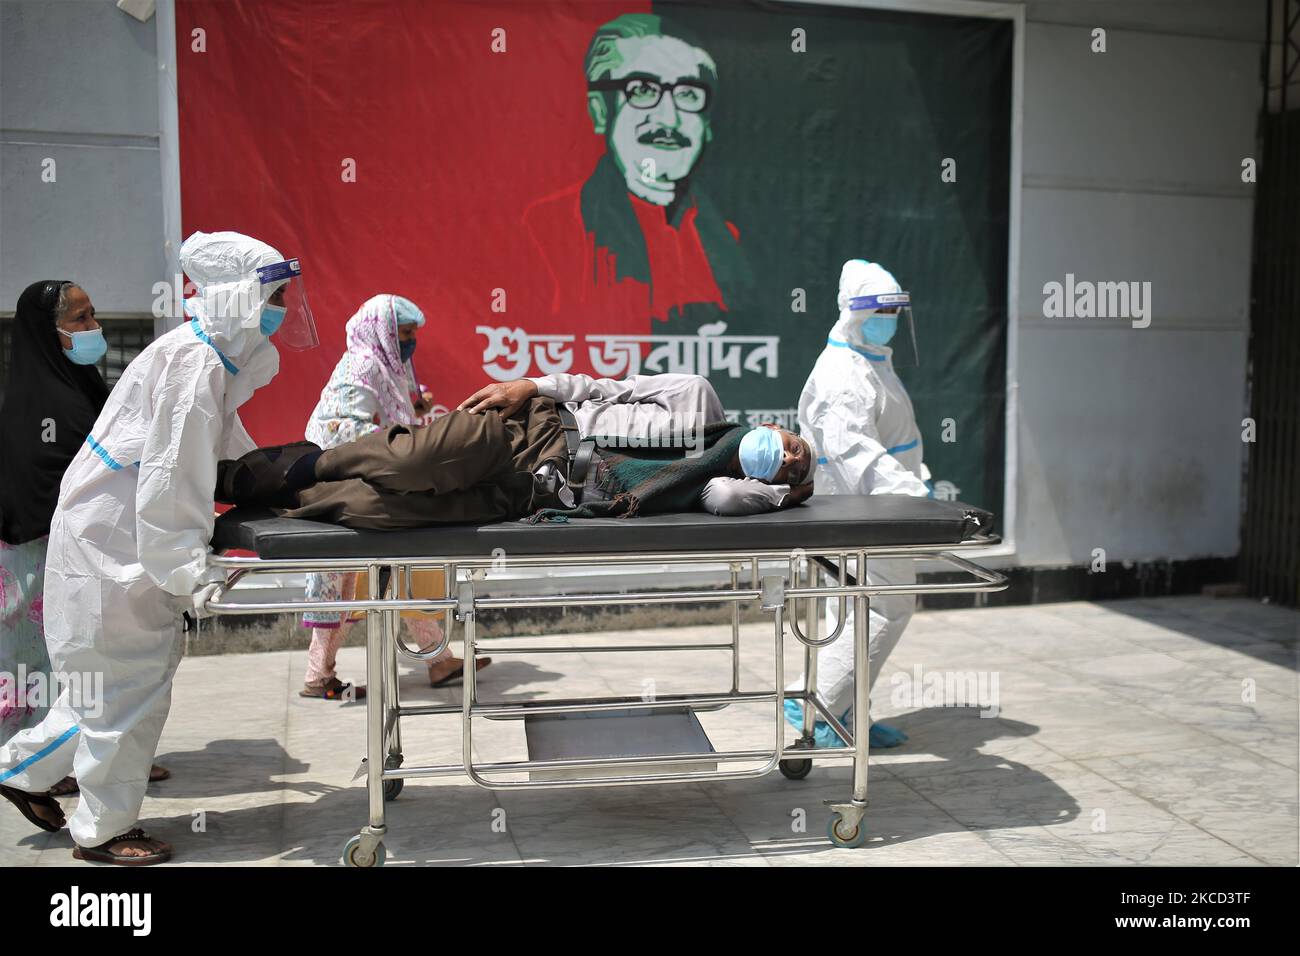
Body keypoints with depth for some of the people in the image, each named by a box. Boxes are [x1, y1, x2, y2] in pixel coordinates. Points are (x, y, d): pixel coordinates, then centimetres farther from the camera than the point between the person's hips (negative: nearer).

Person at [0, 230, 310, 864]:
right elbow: (169, 478, -26)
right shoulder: (194, 362, -21)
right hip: (113, 540, -10)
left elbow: (227, 449, 20)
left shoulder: (212, 355, 9)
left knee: (132, 668, 18)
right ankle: (103, 830, 16)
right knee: (130, 680, 1)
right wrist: (188, 573, -25)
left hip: (121, 536, 10)